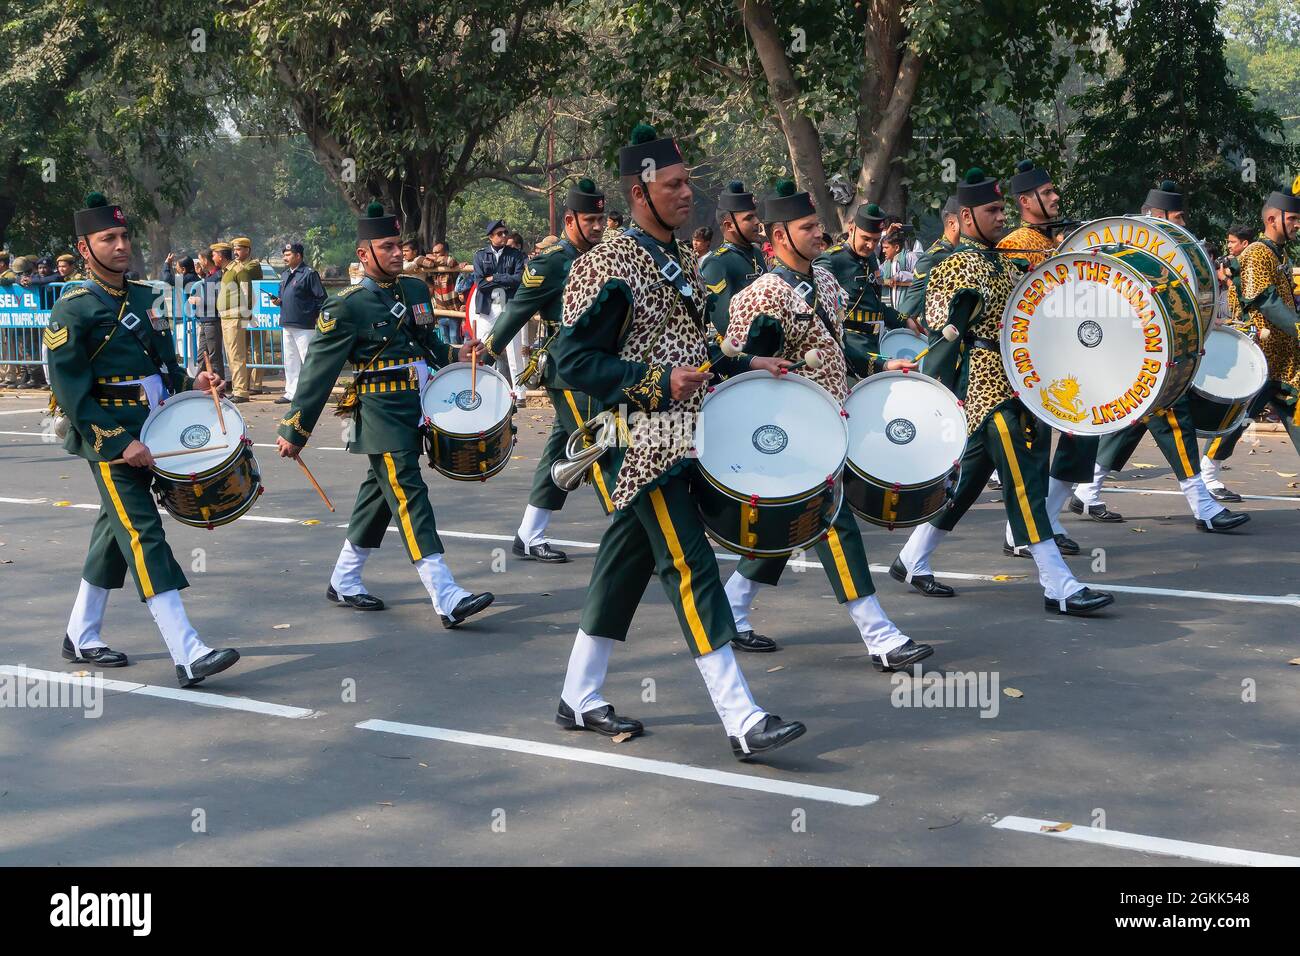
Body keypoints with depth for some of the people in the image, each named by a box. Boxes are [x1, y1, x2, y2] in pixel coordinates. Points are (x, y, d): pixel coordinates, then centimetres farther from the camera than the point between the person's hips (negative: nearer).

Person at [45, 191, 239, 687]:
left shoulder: (145, 297, 12)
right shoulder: (74, 310, -10)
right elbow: (71, 391, -14)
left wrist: (191, 383, 1)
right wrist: (118, 443, -20)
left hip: (149, 436, 8)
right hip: (111, 441, -8)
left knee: (114, 534, 16)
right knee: (144, 536, -12)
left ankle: (81, 637, 30)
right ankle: (189, 656, -18)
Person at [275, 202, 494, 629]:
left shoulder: (416, 289, 11)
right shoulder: (347, 306, -9)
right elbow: (318, 371, -8)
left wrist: (454, 354, 5)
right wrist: (295, 431, -7)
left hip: (415, 410, 8)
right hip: (381, 414, -8)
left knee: (379, 496, 15)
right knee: (410, 497, -12)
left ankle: (344, 583, 29)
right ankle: (447, 599, -18)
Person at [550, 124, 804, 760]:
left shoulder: (680, 260, 14)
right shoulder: (608, 267, -14)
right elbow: (573, 360, -16)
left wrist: (745, 366, 11)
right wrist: (657, 384, -24)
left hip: (681, 438, 9)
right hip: (645, 444, -9)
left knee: (625, 565, 14)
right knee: (692, 570, -11)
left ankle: (580, 697, 25)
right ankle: (741, 720, -11)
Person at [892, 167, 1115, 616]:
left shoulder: (998, 260, 16)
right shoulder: (957, 268, -11)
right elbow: (944, 335, -15)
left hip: (1009, 389, 9)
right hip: (988, 391, -9)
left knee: (966, 480, 15)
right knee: (1026, 484, -11)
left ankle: (911, 562, 26)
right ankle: (1059, 587, -10)